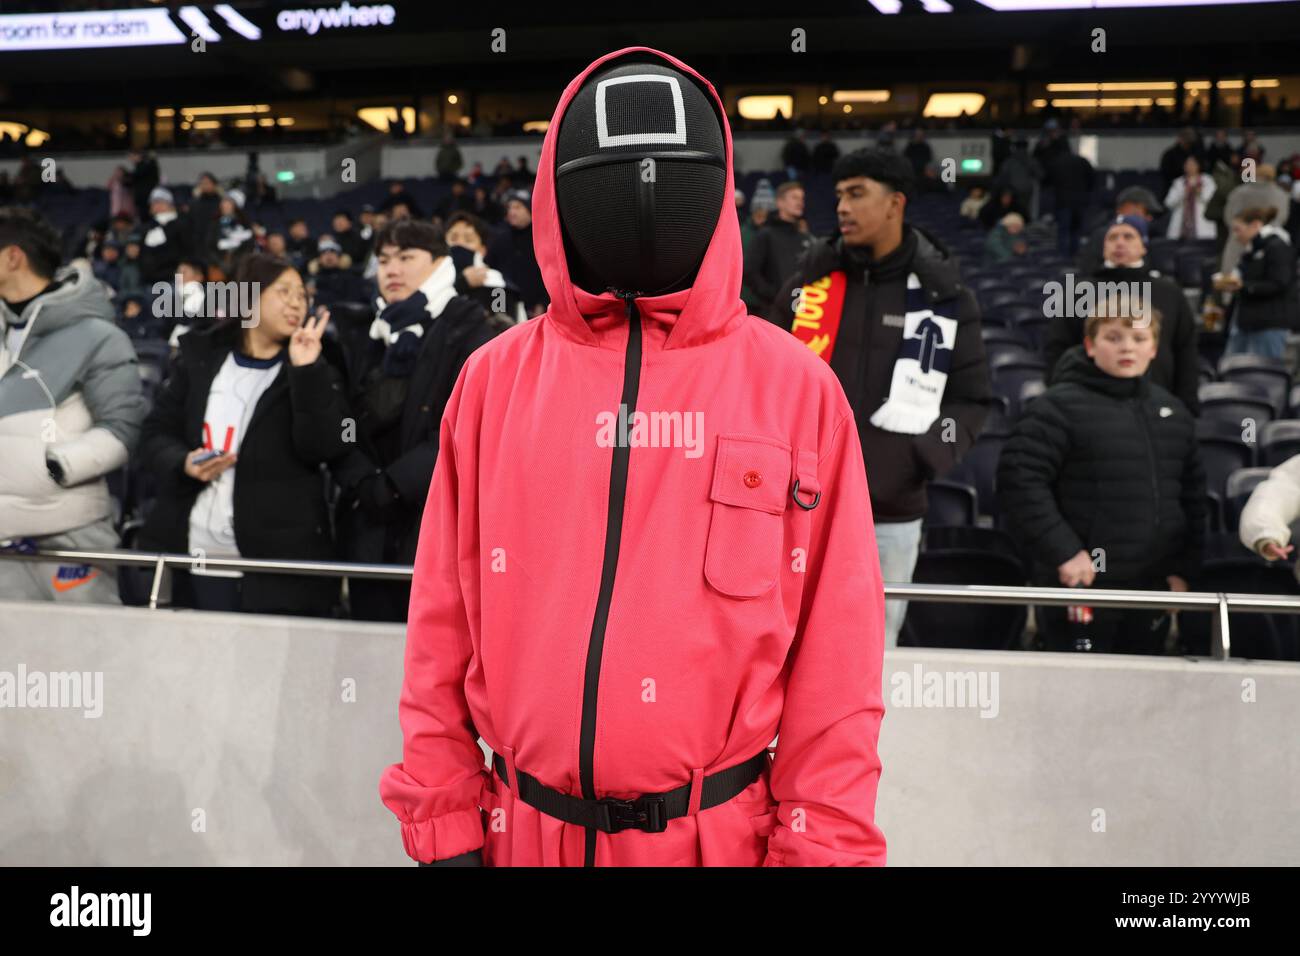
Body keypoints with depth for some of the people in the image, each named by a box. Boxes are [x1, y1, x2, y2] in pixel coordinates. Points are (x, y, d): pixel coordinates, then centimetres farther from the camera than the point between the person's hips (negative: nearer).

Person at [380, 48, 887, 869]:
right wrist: (444, 819, 2)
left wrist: (822, 847, -5)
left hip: (720, 832, -1)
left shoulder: (794, 385, -6)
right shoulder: (495, 379, -1)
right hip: (523, 829, 2)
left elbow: (834, 652, -5)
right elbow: (445, 624, 2)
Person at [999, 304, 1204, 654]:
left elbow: (1192, 497, 20)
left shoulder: (1174, 413, 14)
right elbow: (1019, 482, -15)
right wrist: (1063, 551, -18)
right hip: (1082, 588, -6)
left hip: (1151, 590, 6)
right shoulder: (1059, 408, -8)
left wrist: (1182, 569, 12)